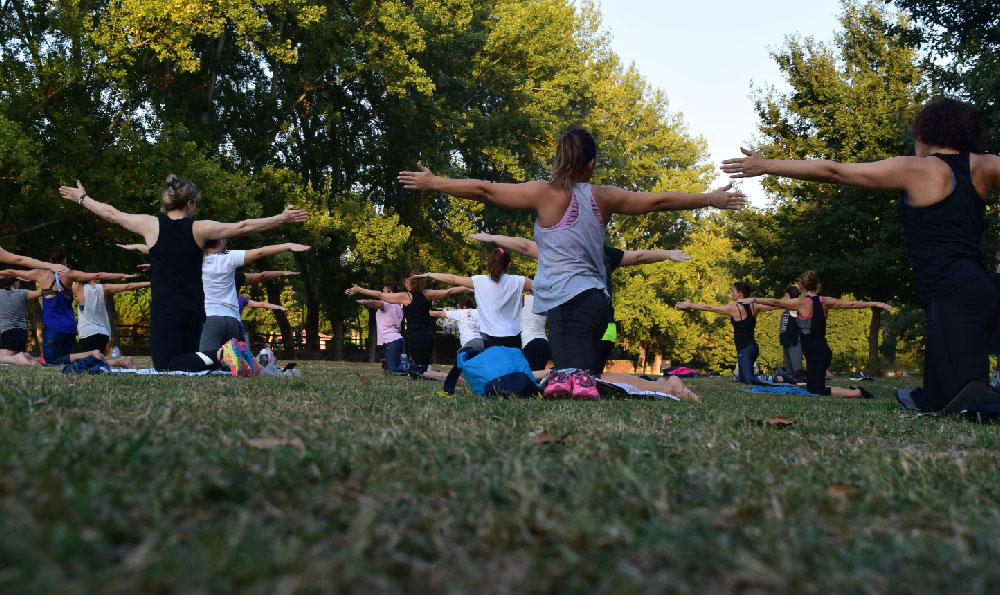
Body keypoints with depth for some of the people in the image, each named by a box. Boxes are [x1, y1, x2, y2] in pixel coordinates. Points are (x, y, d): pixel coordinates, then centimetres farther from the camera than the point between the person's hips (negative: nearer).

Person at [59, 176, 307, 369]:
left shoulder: (151, 225, 2)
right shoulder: (199, 229, 2)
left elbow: (111, 214, 16)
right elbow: (244, 227, 6)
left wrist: (82, 198, 33)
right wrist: (282, 218, 13)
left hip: (164, 311, -2)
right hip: (194, 311, 2)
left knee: (167, 372, -8)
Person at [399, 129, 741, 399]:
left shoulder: (546, 194, 0)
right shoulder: (604, 197, 12)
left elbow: (485, 191, 2)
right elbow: (658, 201, 19)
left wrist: (433, 183, 12)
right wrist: (711, 199, 32)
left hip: (568, 300, -5)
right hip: (595, 298, 5)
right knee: (580, 371, 12)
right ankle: (584, 379, -19)